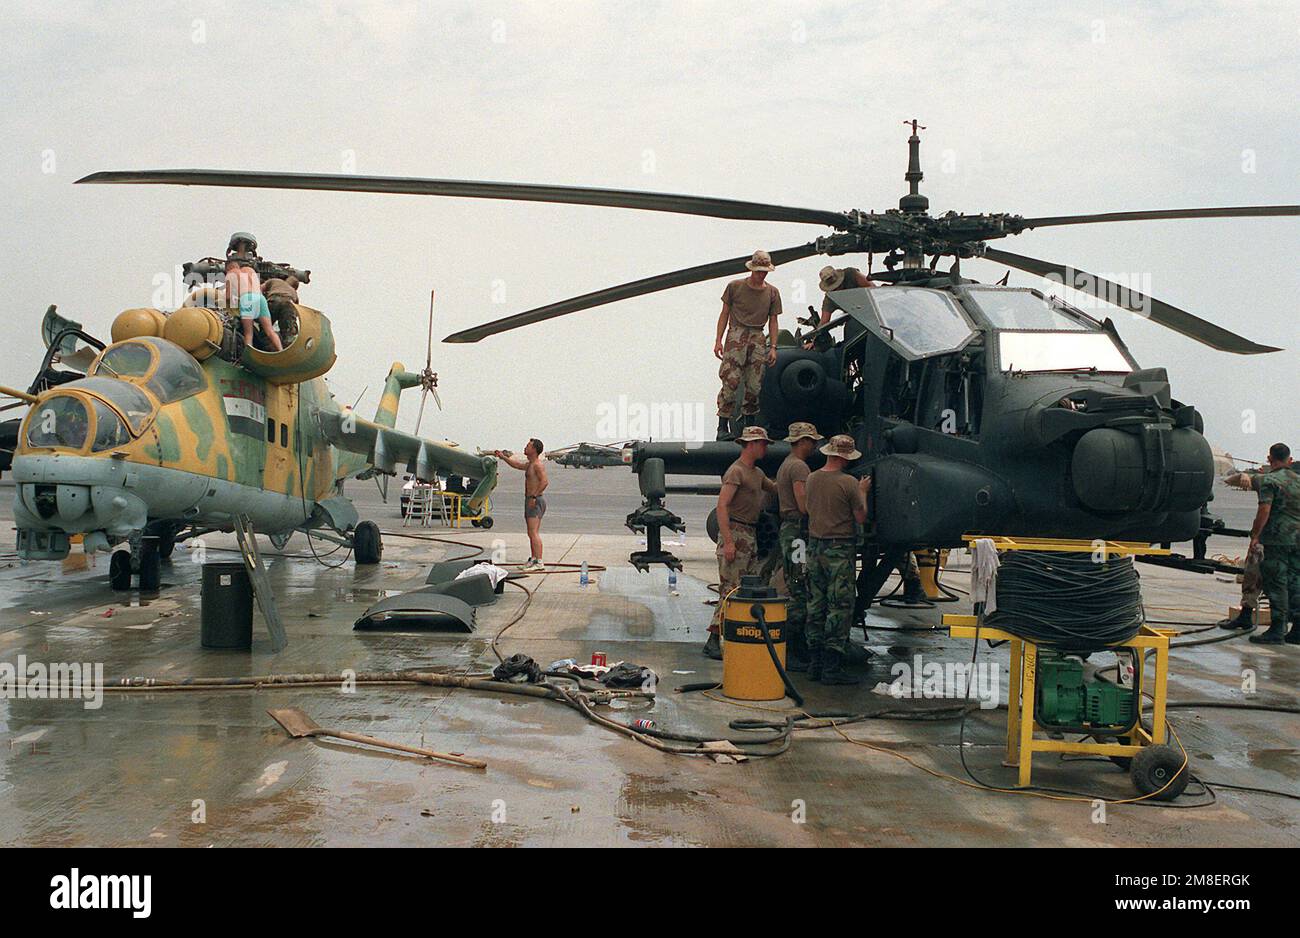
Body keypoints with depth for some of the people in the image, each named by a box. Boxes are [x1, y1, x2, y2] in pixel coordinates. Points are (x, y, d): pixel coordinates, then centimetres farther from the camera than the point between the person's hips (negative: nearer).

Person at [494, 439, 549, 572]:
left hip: (536, 501, -10)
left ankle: (539, 563, -20)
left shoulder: (538, 464, -13)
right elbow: (516, 465, 37)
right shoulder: (529, 465, 18)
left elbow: (545, 481, -24)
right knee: (532, 533, 14)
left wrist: (534, 497, -25)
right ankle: (533, 560, 21)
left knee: (533, 533, -16)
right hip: (530, 501, 10)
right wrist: (503, 457, 38)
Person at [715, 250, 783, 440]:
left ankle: (749, 424, 15)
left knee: (755, 384, 2)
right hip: (736, 335, -3)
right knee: (731, 381, -12)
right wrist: (718, 340, -1)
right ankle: (723, 426, -9)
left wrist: (773, 347, 5)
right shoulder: (735, 287, 2)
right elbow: (724, 314, 6)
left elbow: (773, 321, 12)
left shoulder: (772, 293, 9)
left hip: (758, 338, 3)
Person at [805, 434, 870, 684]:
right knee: (840, 607, -2)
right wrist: (862, 492, 8)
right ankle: (832, 667, -3)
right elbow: (861, 518, -7)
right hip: (840, 549, -6)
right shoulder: (848, 483, -14)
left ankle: (815, 662, 16)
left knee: (815, 605, 12)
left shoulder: (812, 479, 4)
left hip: (815, 546, 6)